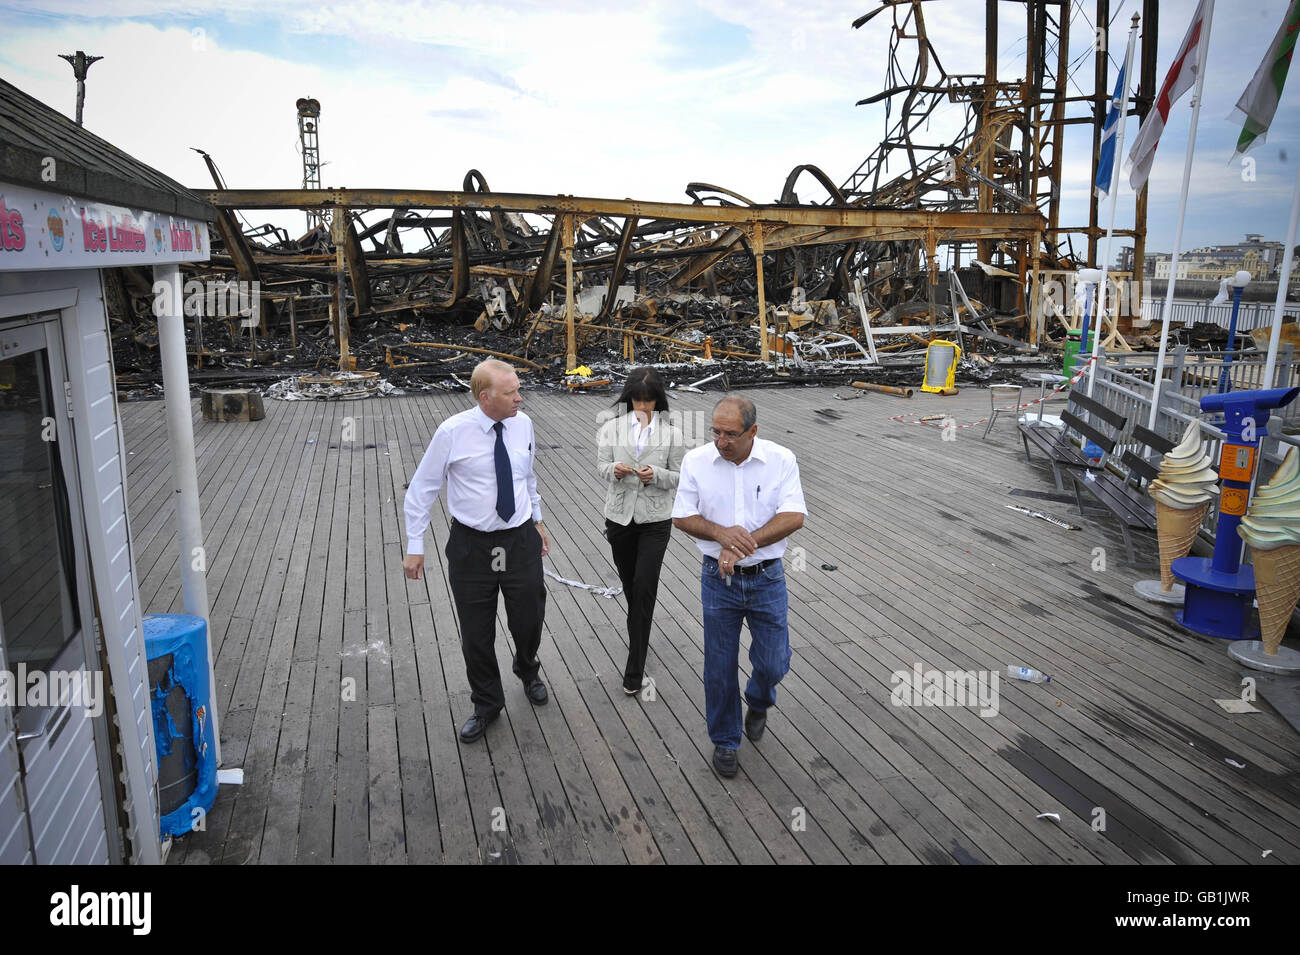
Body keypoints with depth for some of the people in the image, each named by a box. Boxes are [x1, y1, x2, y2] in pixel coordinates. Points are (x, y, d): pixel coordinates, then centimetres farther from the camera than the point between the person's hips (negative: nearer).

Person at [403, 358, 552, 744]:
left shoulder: (523, 424, -3)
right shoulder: (453, 432, -15)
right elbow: (421, 489, -6)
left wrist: (537, 520, 19)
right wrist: (415, 547, -6)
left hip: (521, 539, 2)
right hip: (471, 545, -2)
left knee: (529, 619, 12)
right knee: (476, 632, 10)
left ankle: (527, 670, 49)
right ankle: (486, 704, 35)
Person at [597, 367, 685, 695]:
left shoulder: (671, 432, -3)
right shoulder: (613, 427, 1)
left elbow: (679, 477, -1)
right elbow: (601, 465, 4)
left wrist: (656, 474, -21)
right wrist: (615, 469, -19)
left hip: (655, 519, -2)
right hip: (620, 515, 2)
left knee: (644, 588, -8)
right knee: (630, 583, 16)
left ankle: (634, 672, -3)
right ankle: (639, 630, 46)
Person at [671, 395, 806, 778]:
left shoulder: (781, 459, -9)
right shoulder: (696, 460, -7)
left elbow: (794, 517, -16)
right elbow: (683, 517, -4)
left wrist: (745, 543, -24)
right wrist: (722, 534, -23)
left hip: (766, 578, 0)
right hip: (718, 579, 1)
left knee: (773, 664, 6)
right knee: (720, 667, 9)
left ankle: (758, 703, 42)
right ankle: (724, 740, 31)